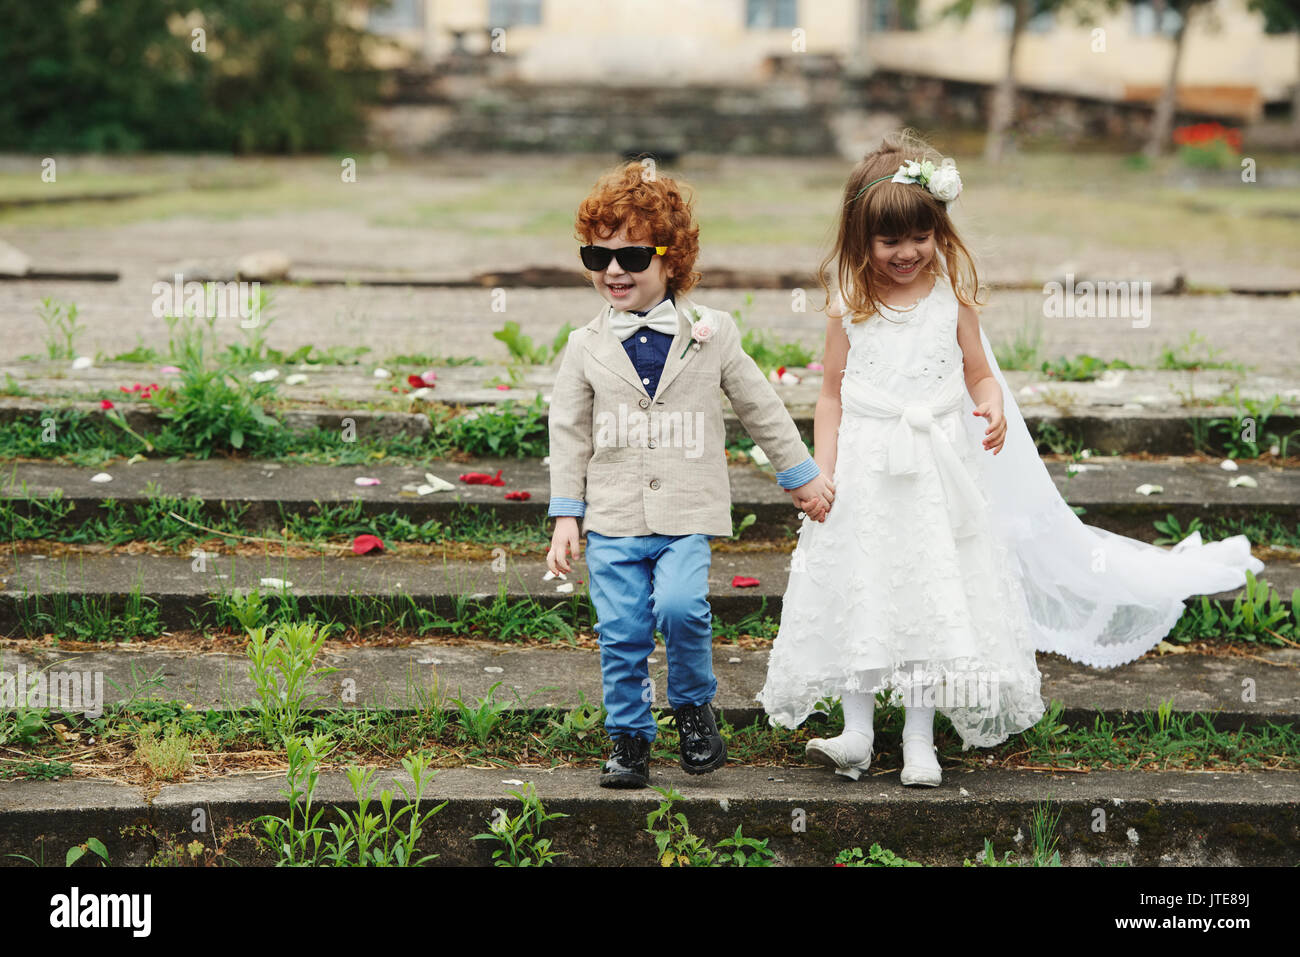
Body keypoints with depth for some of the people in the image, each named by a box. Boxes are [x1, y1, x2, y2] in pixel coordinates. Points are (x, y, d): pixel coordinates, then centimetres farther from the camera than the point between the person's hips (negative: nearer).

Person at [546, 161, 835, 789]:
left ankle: (694, 704, 5)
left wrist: (801, 476, 20)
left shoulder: (712, 335, 4)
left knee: (681, 606, -22)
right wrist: (565, 516, 4)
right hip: (612, 519, 2)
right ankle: (629, 739, 16)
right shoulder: (587, 346, 5)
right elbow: (569, 433, 9)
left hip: (688, 516, -1)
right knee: (621, 634, -2)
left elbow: (760, 408, 14)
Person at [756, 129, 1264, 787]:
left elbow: (979, 373, 9)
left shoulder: (952, 300, 0)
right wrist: (820, 472, -2)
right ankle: (856, 733, 12)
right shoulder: (848, 309, -1)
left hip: (939, 469, 0)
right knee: (858, 594, 2)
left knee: (933, 594, 1)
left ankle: (919, 741, 11)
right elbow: (833, 394, 5)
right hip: (864, 470, 0)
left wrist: (993, 408, -14)